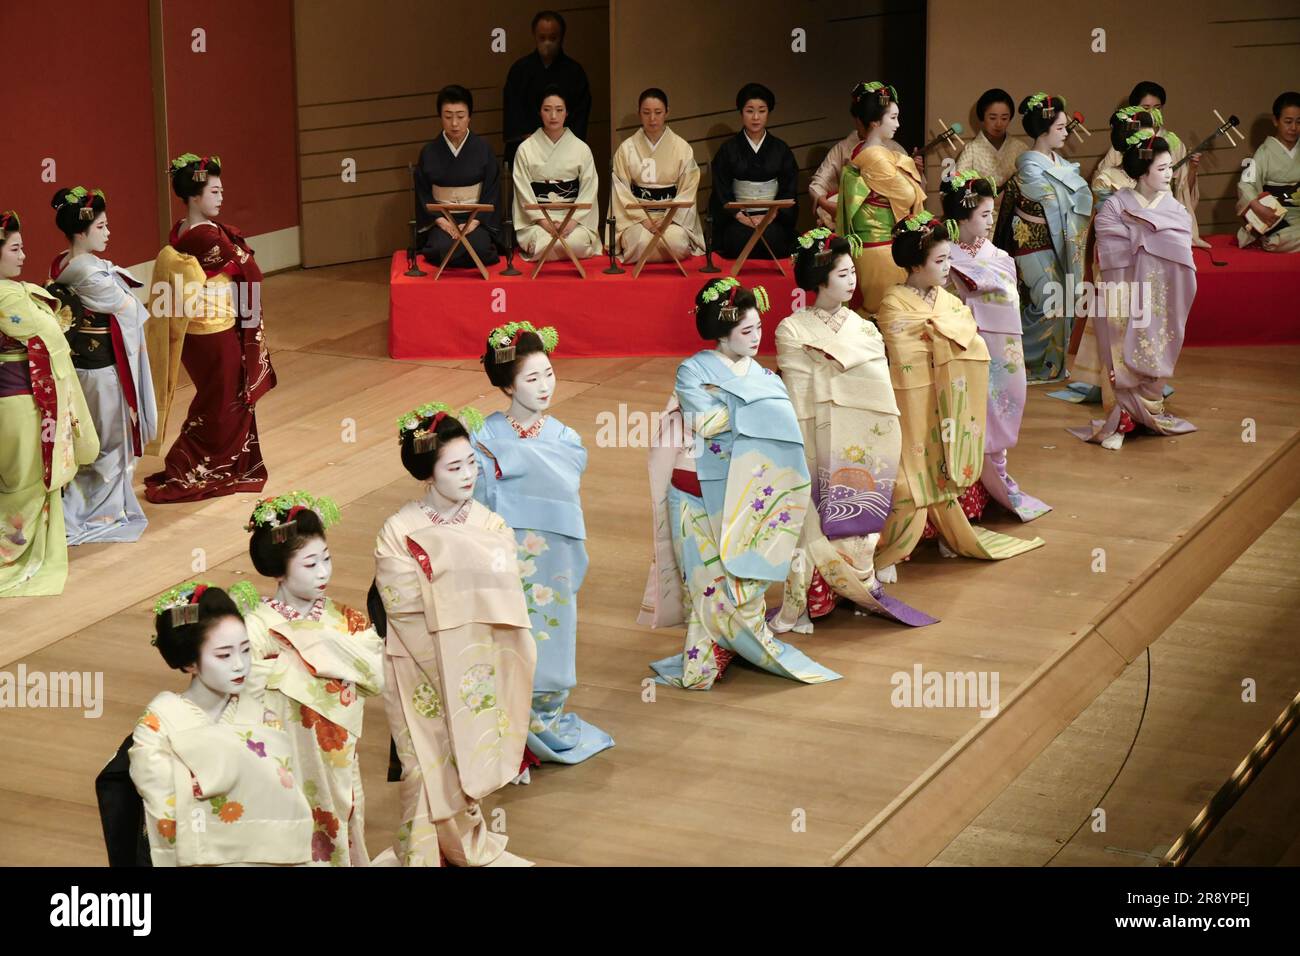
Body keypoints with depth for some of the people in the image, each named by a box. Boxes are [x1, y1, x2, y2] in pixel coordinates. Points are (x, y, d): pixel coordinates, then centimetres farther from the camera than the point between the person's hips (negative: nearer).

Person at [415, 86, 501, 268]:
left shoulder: (483, 149, 2)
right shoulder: (429, 152, 4)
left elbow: (492, 191, 1)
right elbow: (423, 193, 5)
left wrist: (474, 222, -13)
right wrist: (440, 220, -12)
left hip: (477, 220, 0)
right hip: (442, 219, 0)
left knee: (478, 248, -31)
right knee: (442, 249, -31)